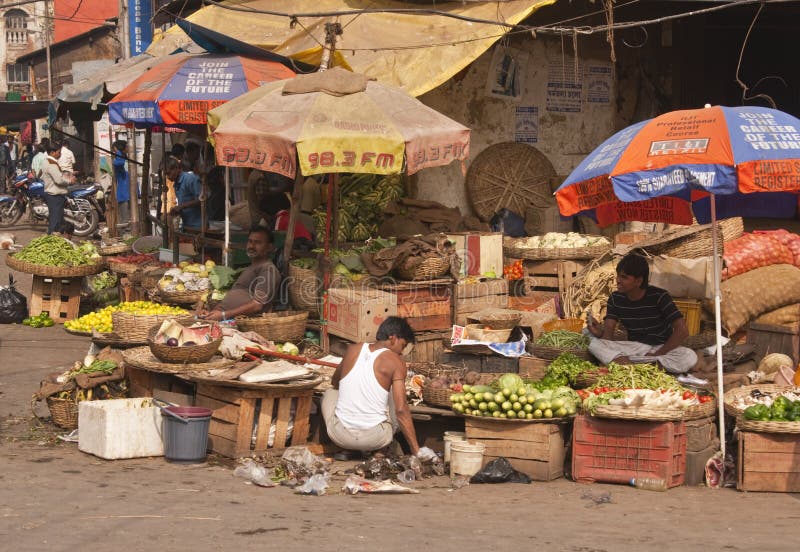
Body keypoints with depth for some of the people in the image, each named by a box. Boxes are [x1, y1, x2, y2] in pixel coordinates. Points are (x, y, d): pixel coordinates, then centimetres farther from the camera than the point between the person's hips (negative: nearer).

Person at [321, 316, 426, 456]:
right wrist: (416, 450, -11)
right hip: (374, 439, -2)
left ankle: (348, 450, 17)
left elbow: (334, 383, 25)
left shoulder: (353, 350, 7)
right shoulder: (395, 362, -6)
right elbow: (401, 409, -13)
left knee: (330, 393, 32)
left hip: (340, 436, 2)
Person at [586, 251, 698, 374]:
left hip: (662, 349, -3)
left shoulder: (659, 297, -16)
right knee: (594, 344, -23)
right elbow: (608, 334, -9)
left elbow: (682, 331, -22)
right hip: (634, 347, 3)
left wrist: (656, 355, -21)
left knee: (690, 357, -36)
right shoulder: (616, 298, -3)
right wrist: (600, 333, -33)